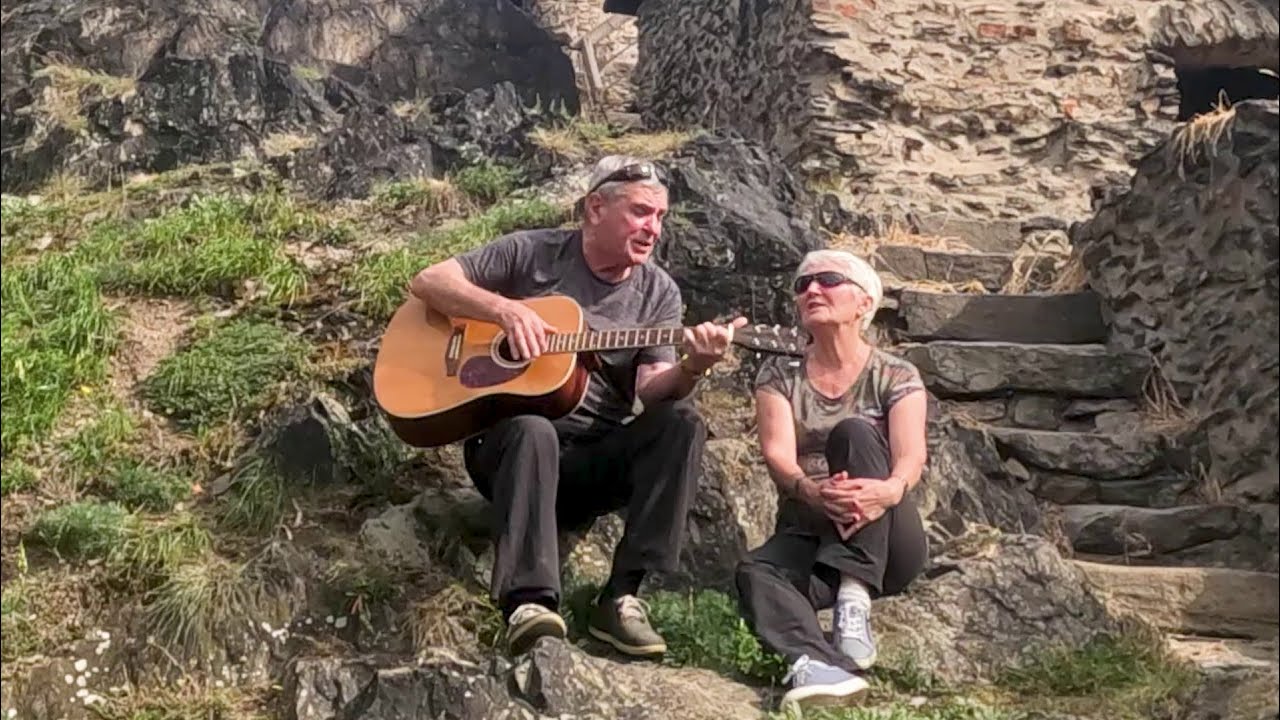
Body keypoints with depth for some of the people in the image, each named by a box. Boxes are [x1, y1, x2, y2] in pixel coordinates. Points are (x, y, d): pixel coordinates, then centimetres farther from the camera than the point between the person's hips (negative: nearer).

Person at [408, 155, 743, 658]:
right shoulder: (532, 253, 2)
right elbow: (427, 282, -2)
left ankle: (622, 595, -28)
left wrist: (691, 369, -28)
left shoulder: (659, 292, 7)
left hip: (598, 459, 3)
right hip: (507, 439, -2)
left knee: (680, 423, -25)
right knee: (532, 430, -37)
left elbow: (653, 391, -5)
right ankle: (529, 603, -46)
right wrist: (505, 308, -17)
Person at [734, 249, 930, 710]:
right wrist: (809, 490, -38)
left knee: (854, 431, -29)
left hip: (886, 542, -1)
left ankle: (854, 604, -39)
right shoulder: (779, 374, 6)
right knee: (754, 571, -34)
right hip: (805, 533, 2)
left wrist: (890, 490, -43)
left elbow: (911, 454, -17)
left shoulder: (896, 377, 2)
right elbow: (778, 454, -12)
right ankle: (820, 665, -61)